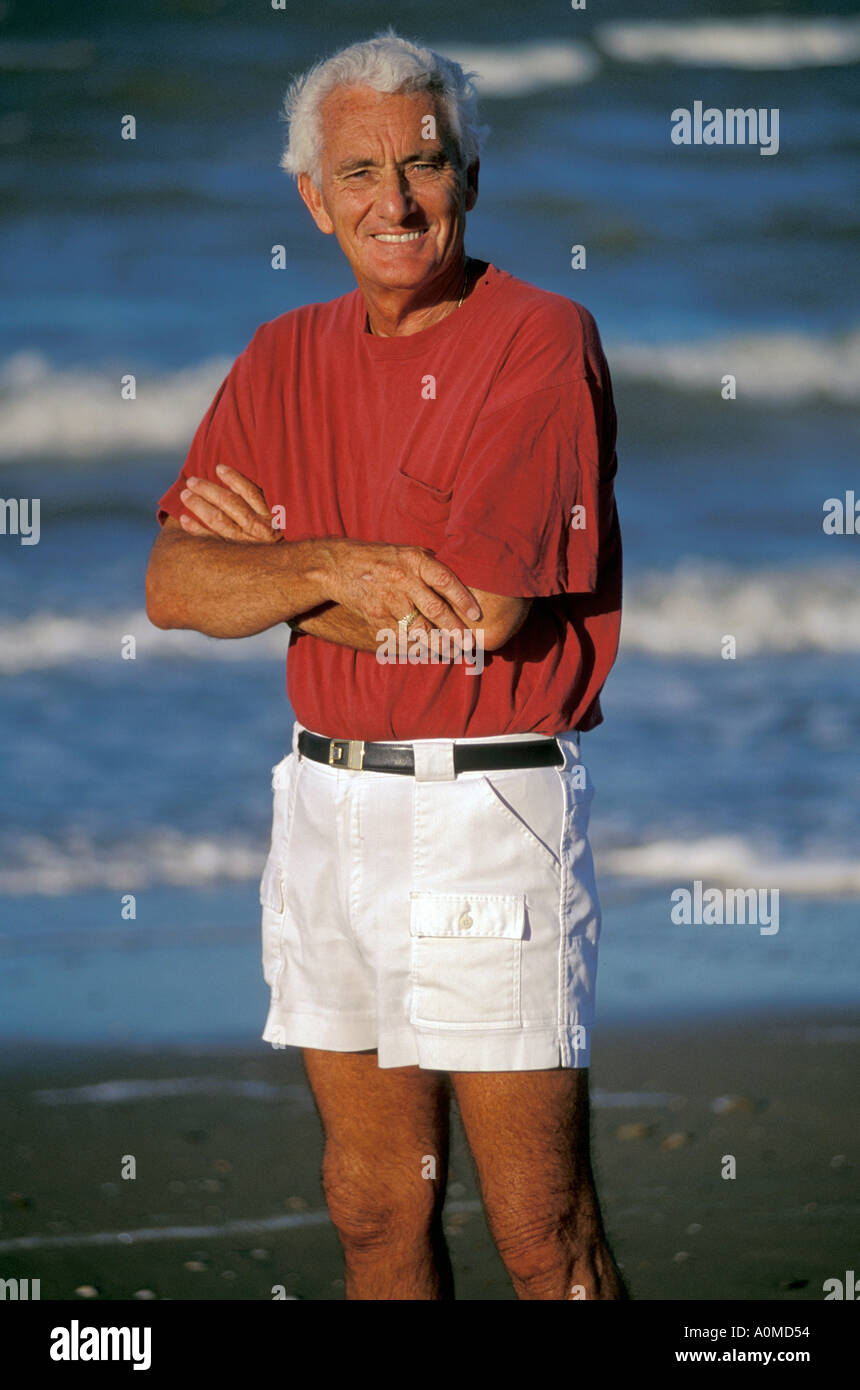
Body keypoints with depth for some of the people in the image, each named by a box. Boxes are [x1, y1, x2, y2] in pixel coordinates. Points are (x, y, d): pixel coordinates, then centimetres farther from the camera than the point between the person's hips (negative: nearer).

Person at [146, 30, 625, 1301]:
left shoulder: (545, 342, -10)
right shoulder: (285, 361, 10)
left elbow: (477, 612, -19)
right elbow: (175, 586, 2)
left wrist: (277, 565, -4)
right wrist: (332, 565, -16)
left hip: (489, 812, -6)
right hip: (329, 804, 6)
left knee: (544, 1233, -5)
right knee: (375, 1207, 12)